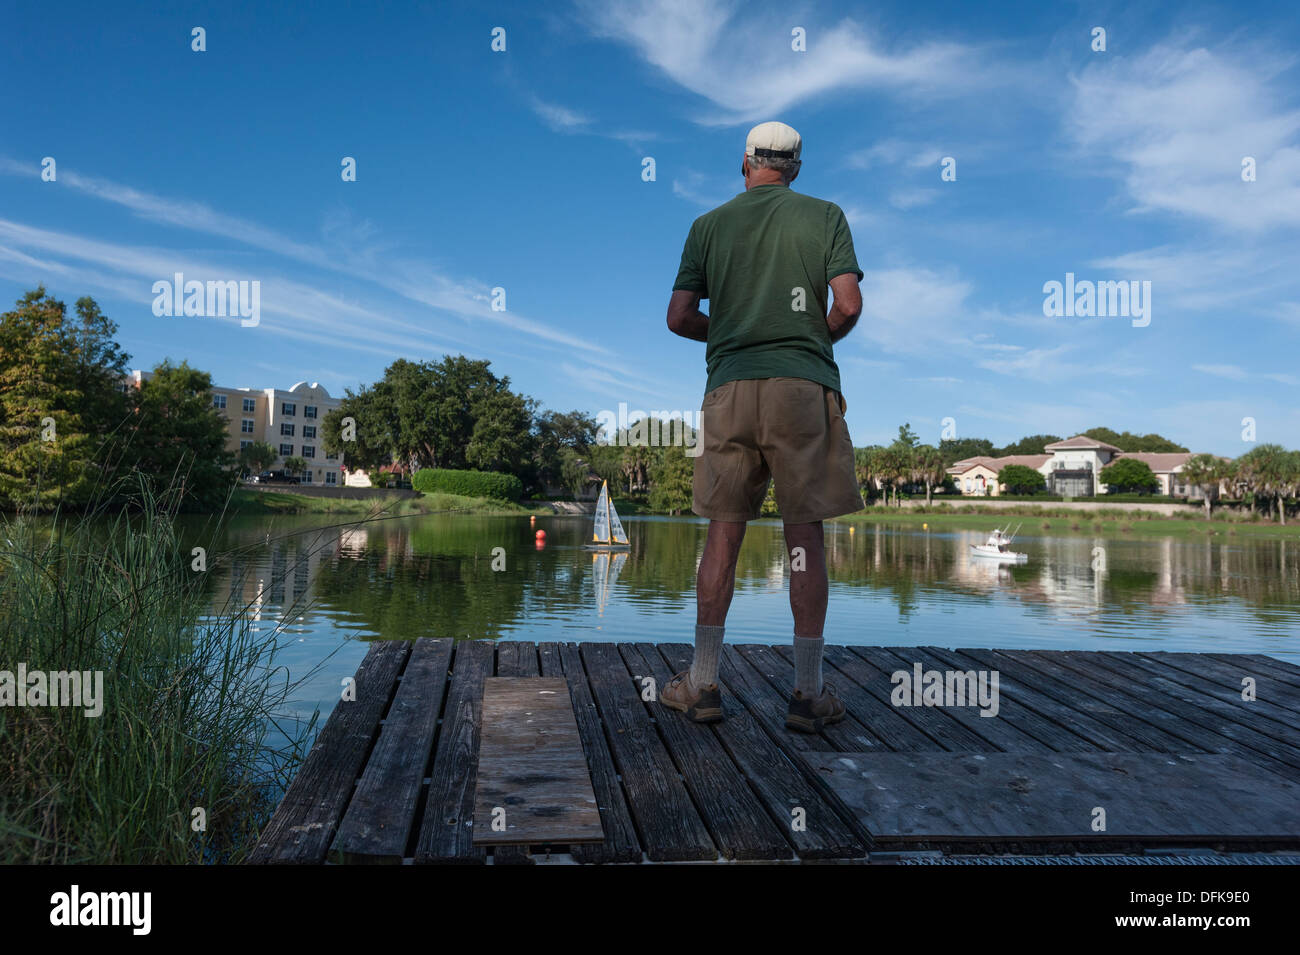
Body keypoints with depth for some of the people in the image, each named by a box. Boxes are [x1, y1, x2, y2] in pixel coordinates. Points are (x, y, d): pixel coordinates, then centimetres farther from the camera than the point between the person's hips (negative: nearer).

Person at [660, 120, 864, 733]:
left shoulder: (709, 224, 13)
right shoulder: (824, 216, 9)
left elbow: (679, 319, 8)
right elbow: (848, 305, -2)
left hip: (730, 388, 2)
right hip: (804, 385, -1)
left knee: (724, 533, 6)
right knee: (804, 535, 1)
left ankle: (702, 684, 10)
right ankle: (808, 693, 5)